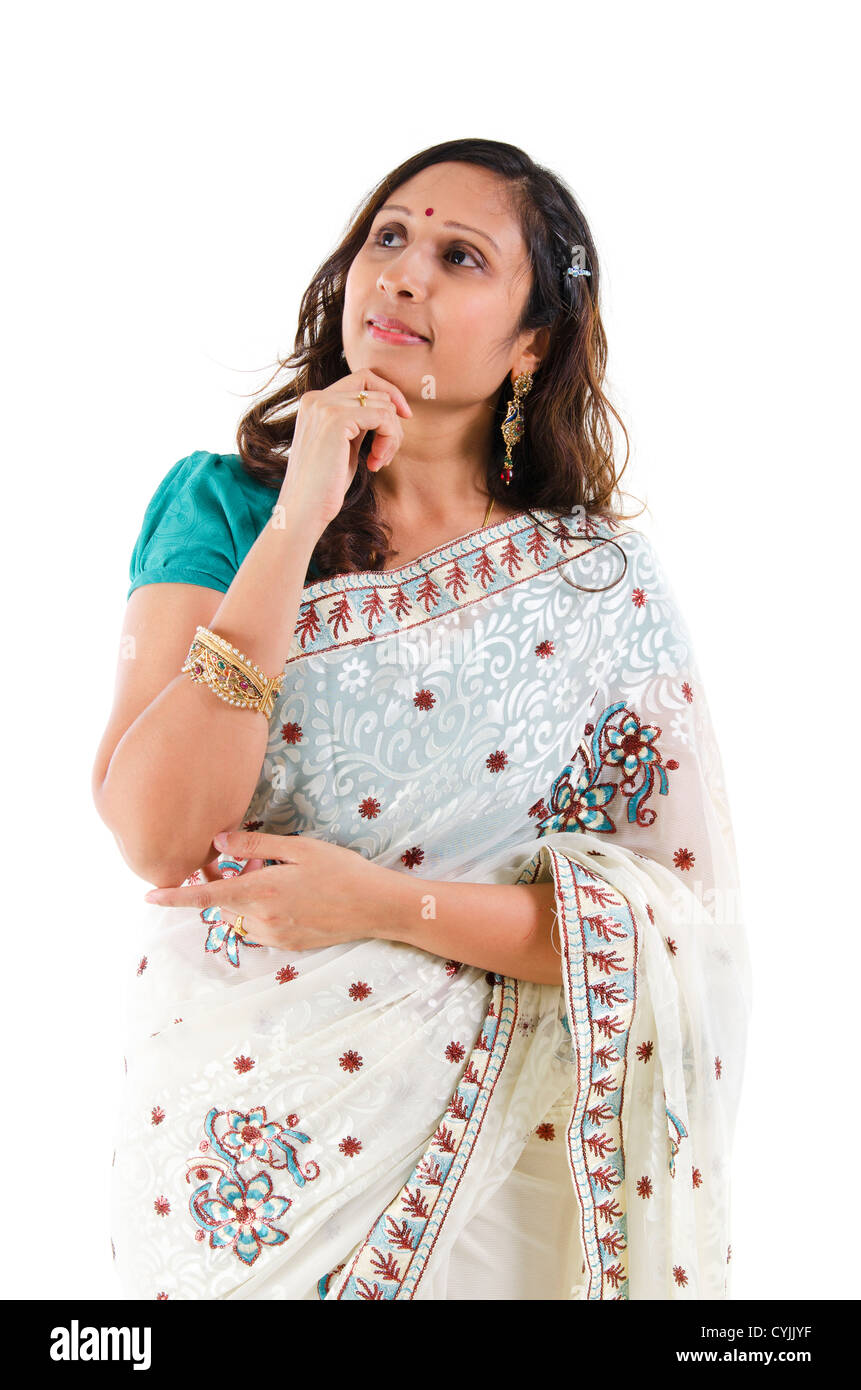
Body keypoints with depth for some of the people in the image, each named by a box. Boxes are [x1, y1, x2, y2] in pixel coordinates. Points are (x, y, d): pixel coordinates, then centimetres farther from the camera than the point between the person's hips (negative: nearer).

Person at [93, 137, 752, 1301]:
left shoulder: (599, 581, -6)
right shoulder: (223, 504, -5)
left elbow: (682, 920, -9)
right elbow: (156, 836, -17)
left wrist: (385, 906, -20)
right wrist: (300, 520, -21)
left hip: (479, 1150, 0)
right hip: (227, 1141, 1)